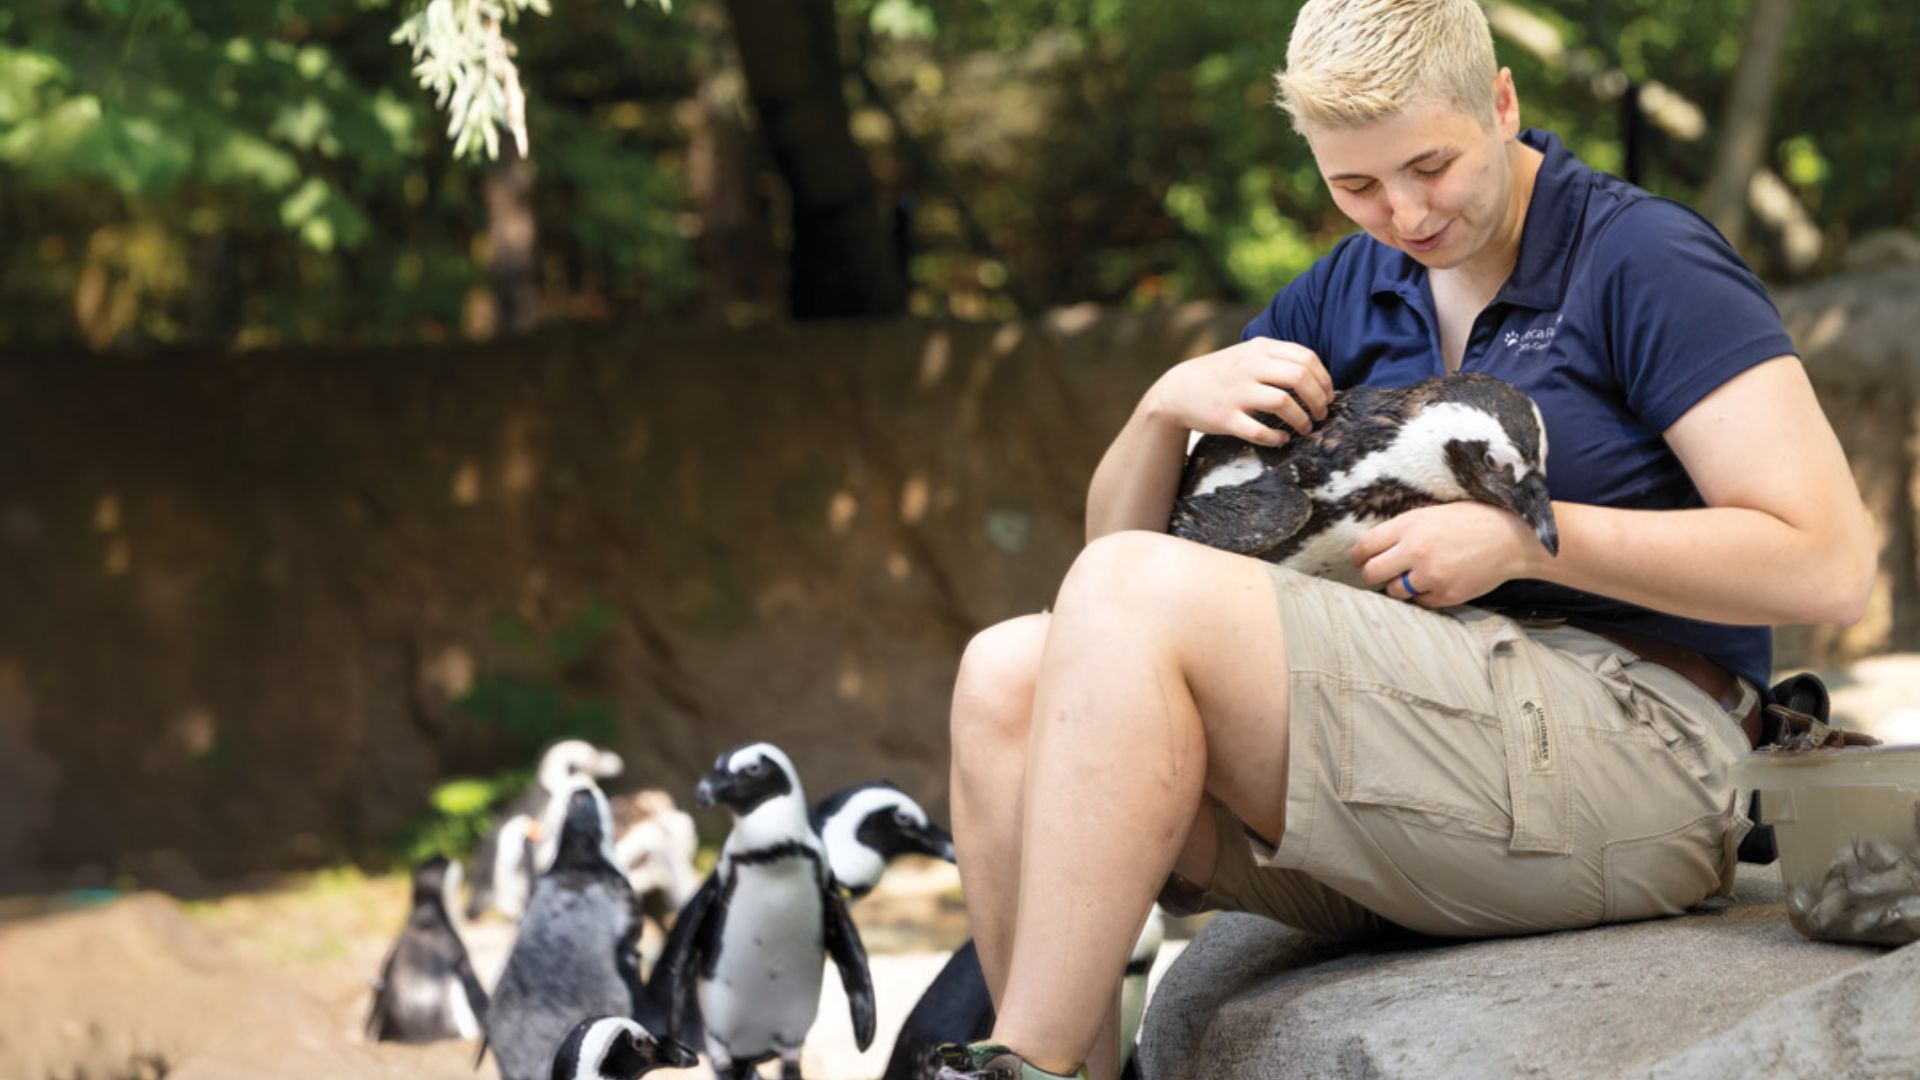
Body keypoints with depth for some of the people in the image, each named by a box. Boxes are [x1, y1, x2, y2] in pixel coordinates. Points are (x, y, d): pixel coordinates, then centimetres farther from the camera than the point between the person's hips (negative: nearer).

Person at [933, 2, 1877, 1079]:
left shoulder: (1644, 261, -1)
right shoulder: (1341, 296, 18)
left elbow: (1829, 566, -10)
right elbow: (1120, 532, 19)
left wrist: (1523, 539, -13)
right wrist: (1169, 404, -4)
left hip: (1629, 734, -7)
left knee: (1135, 597, -23)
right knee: (1006, 678, -12)